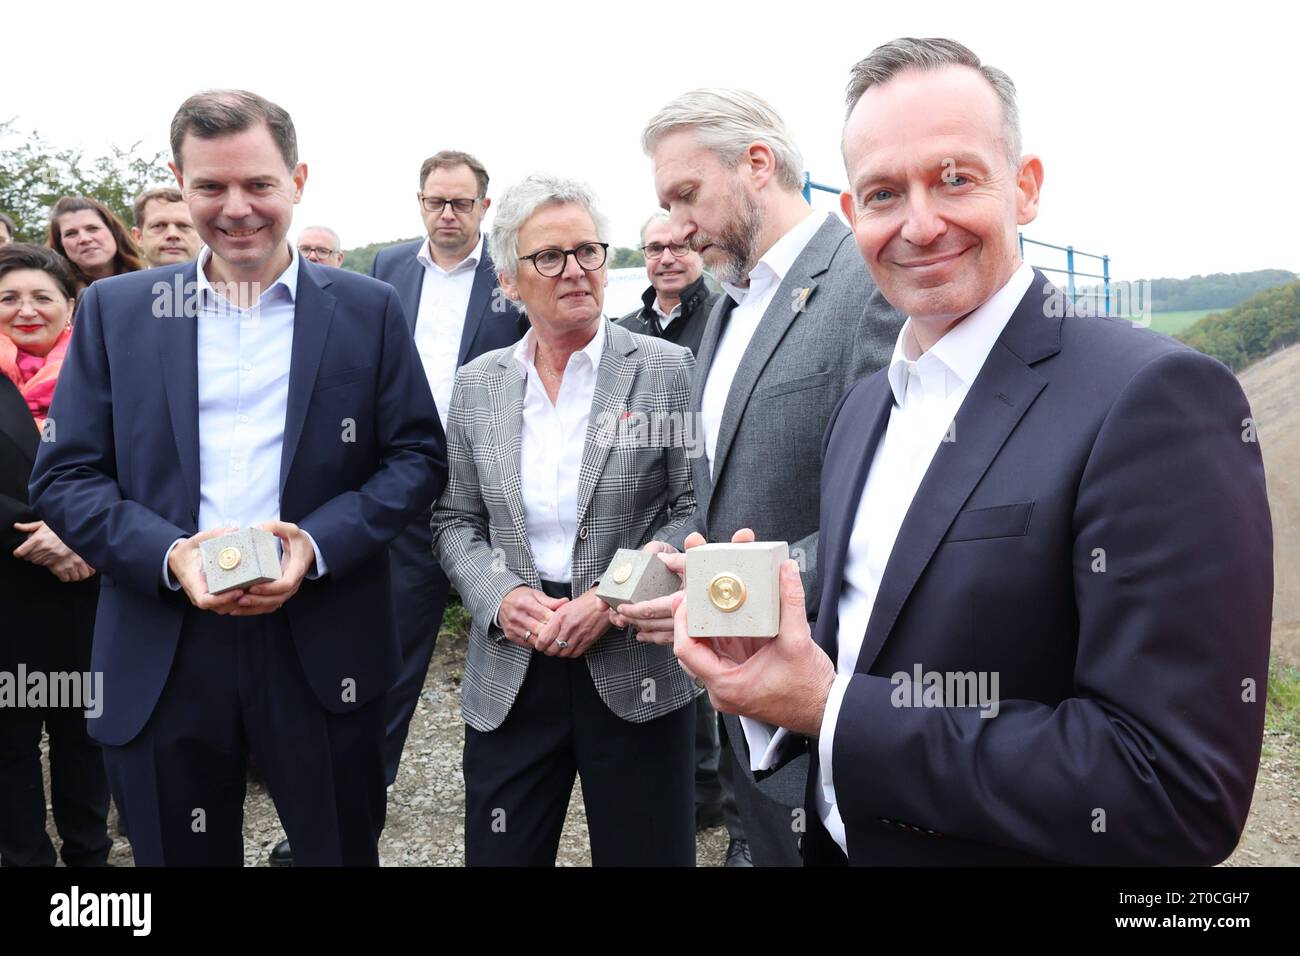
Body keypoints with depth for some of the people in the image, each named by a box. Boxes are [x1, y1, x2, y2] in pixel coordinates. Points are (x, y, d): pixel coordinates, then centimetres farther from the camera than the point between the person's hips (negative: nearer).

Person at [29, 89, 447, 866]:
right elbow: (65, 476, 3)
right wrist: (169, 556, -15)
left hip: (325, 649, -1)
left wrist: (319, 544, -15)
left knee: (343, 851, 14)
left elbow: (419, 455, 1)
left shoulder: (368, 308, 3)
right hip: (160, 659, 1)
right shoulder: (115, 310, 6)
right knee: (179, 856, 16)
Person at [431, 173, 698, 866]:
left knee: (645, 853, 11)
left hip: (635, 672, -2)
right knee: (501, 854, 13)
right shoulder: (477, 384, 6)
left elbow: (692, 510, -5)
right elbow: (456, 521, 9)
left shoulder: (666, 370, -4)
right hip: (508, 676, 3)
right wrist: (501, 596, -9)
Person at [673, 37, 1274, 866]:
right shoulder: (863, 409, 3)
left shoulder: (1155, 397, -21)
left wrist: (832, 711, -23)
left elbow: (1179, 792, -25)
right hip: (835, 840, 7)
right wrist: (767, 649, -11)